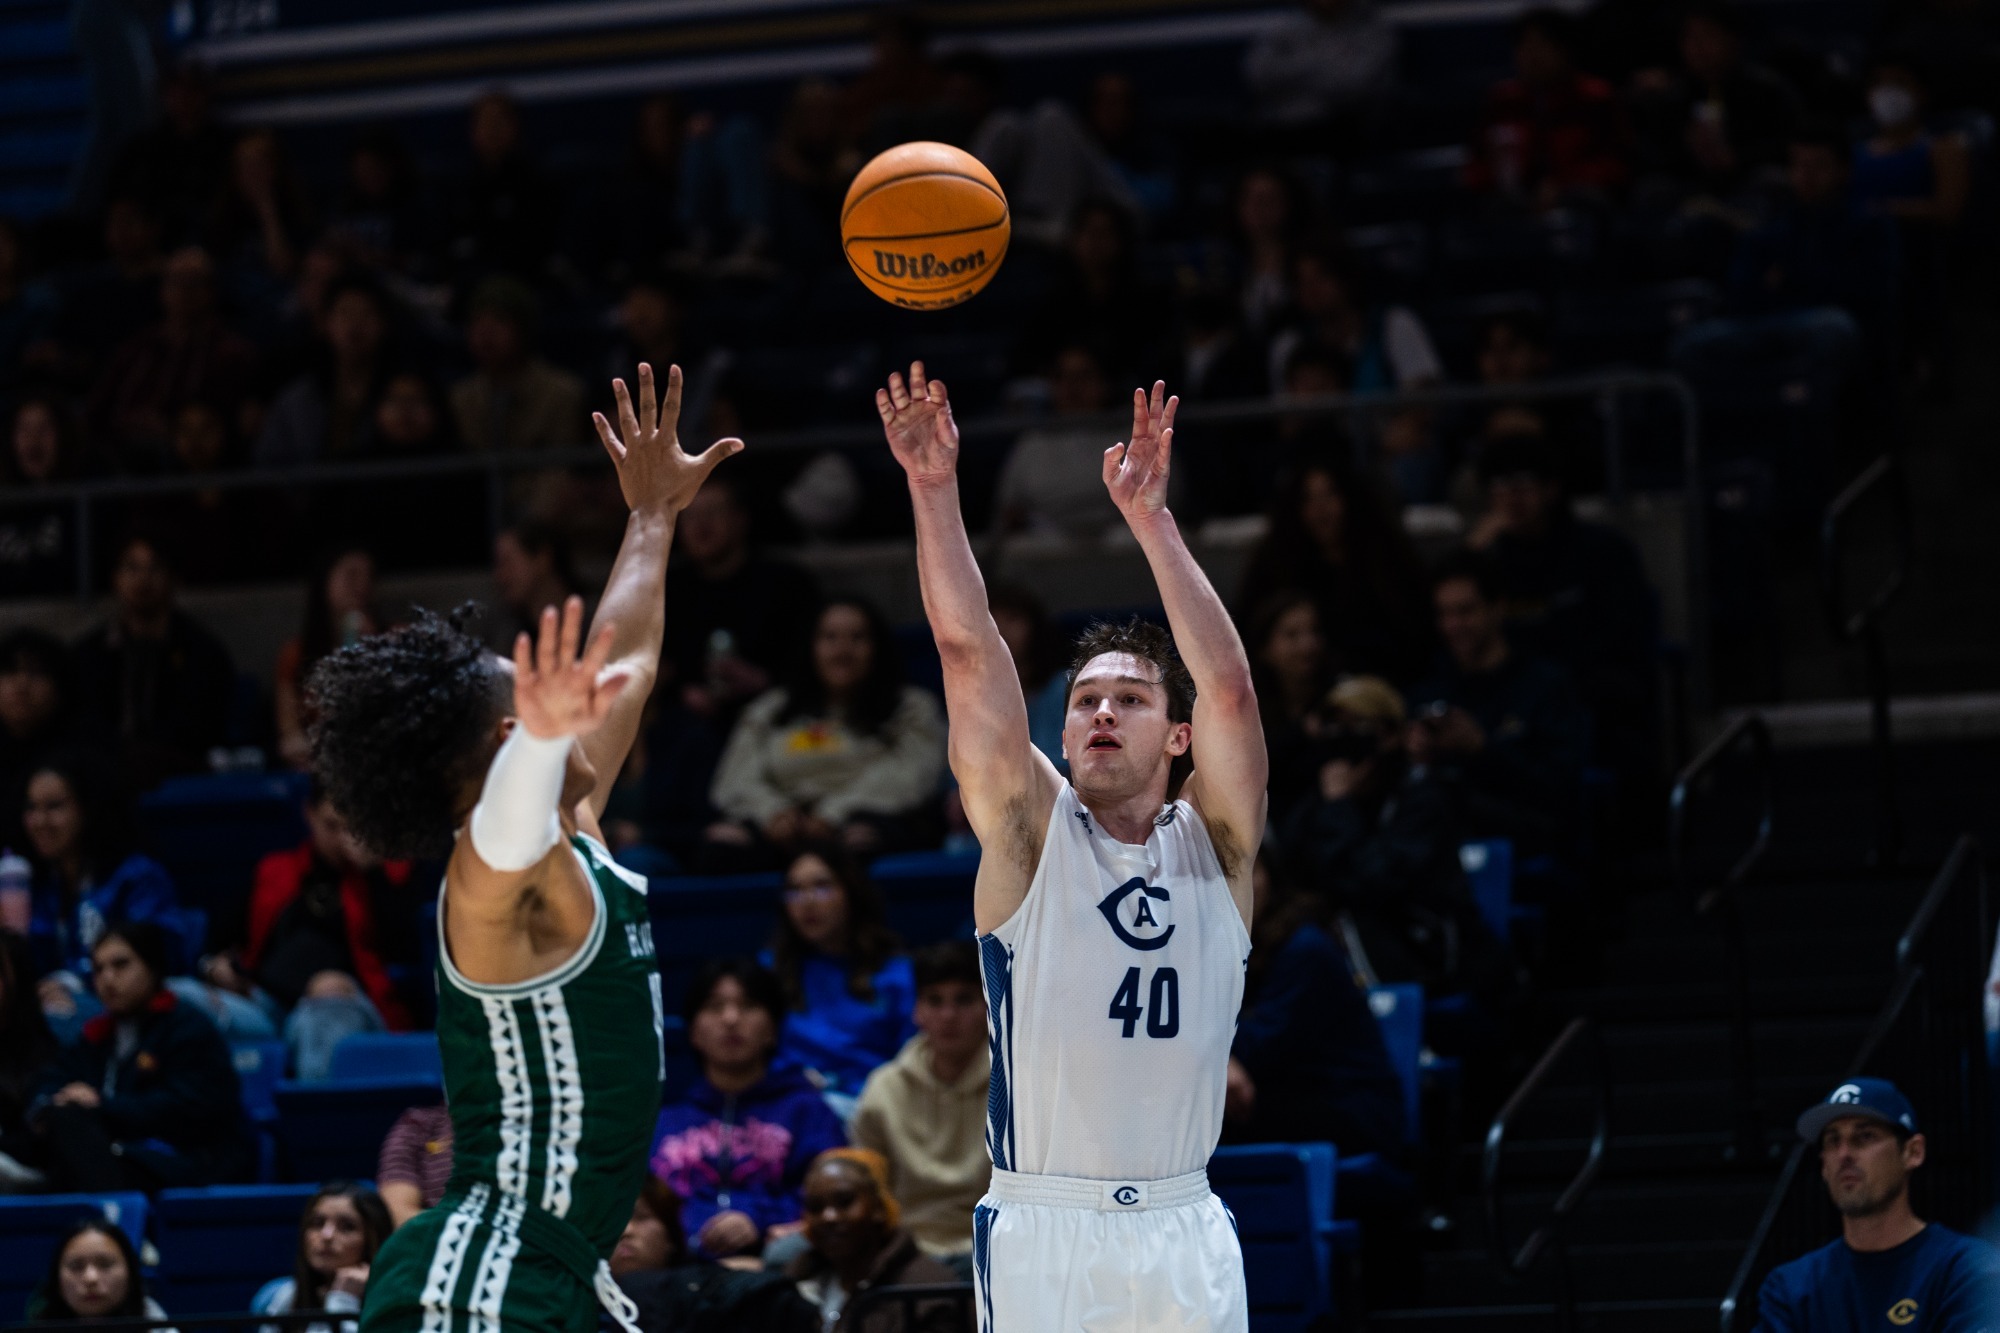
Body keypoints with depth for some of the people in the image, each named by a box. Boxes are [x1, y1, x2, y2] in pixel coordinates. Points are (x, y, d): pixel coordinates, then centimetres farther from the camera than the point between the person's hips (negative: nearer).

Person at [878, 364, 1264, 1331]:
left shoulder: (1212, 848, 7)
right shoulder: (1029, 834, 5)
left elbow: (1229, 689, -7)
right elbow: (969, 653, -4)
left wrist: (1149, 515, -12)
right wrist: (933, 490, -13)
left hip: (1184, 1239, 2)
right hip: (1039, 1236, -1)